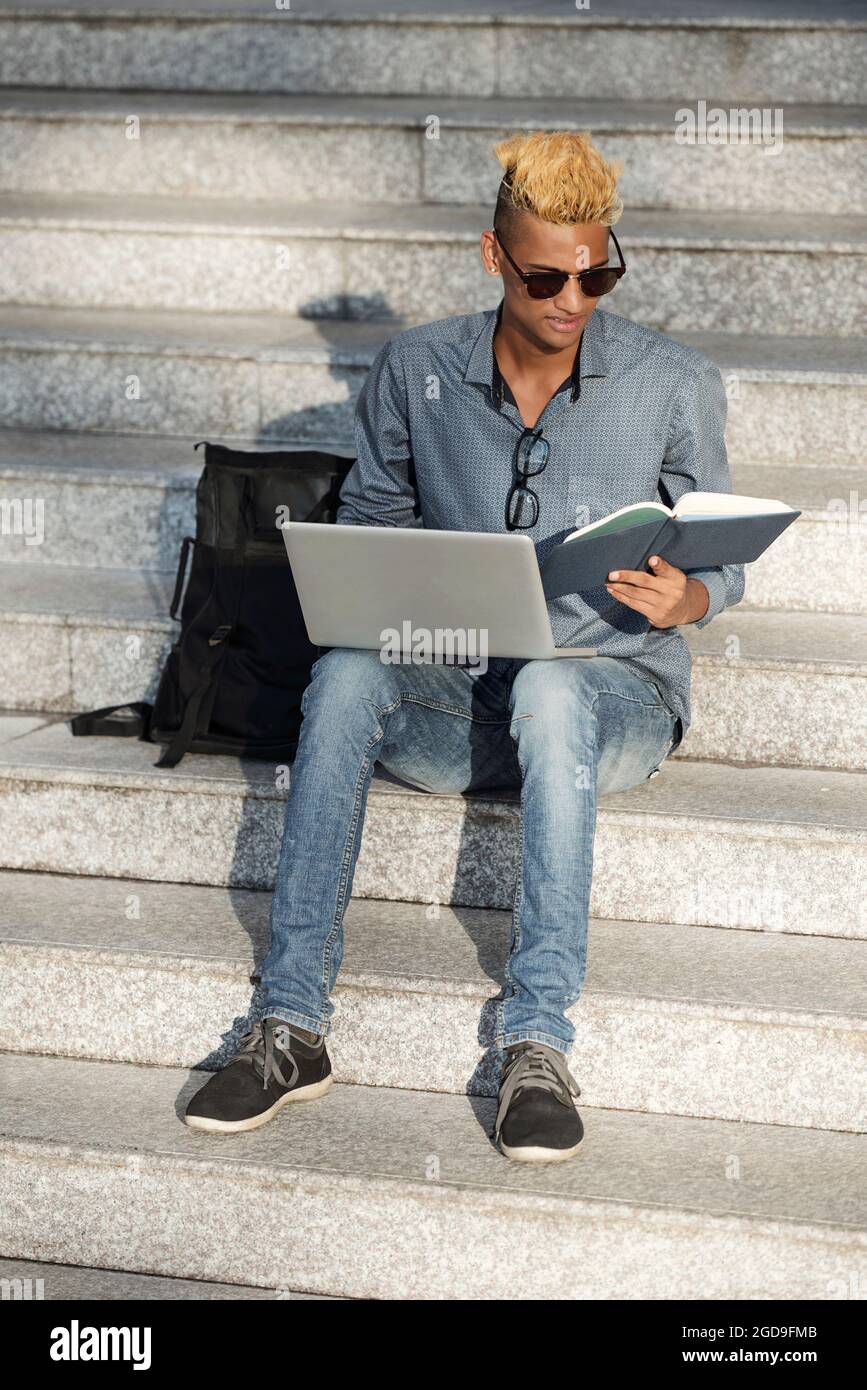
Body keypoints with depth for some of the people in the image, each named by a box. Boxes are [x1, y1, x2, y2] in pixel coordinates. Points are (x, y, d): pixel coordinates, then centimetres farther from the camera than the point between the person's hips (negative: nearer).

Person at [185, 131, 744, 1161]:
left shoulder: (675, 386, -1)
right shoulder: (415, 371, 3)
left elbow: (720, 561, 6)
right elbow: (367, 519, 12)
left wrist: (683, 599, -18)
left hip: (614, 694, -2)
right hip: (454, 699, 2)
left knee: (549, 689, -39)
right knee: (343, 677, -31)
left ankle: (538, 1046, -37)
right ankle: (292, 1027, -30)